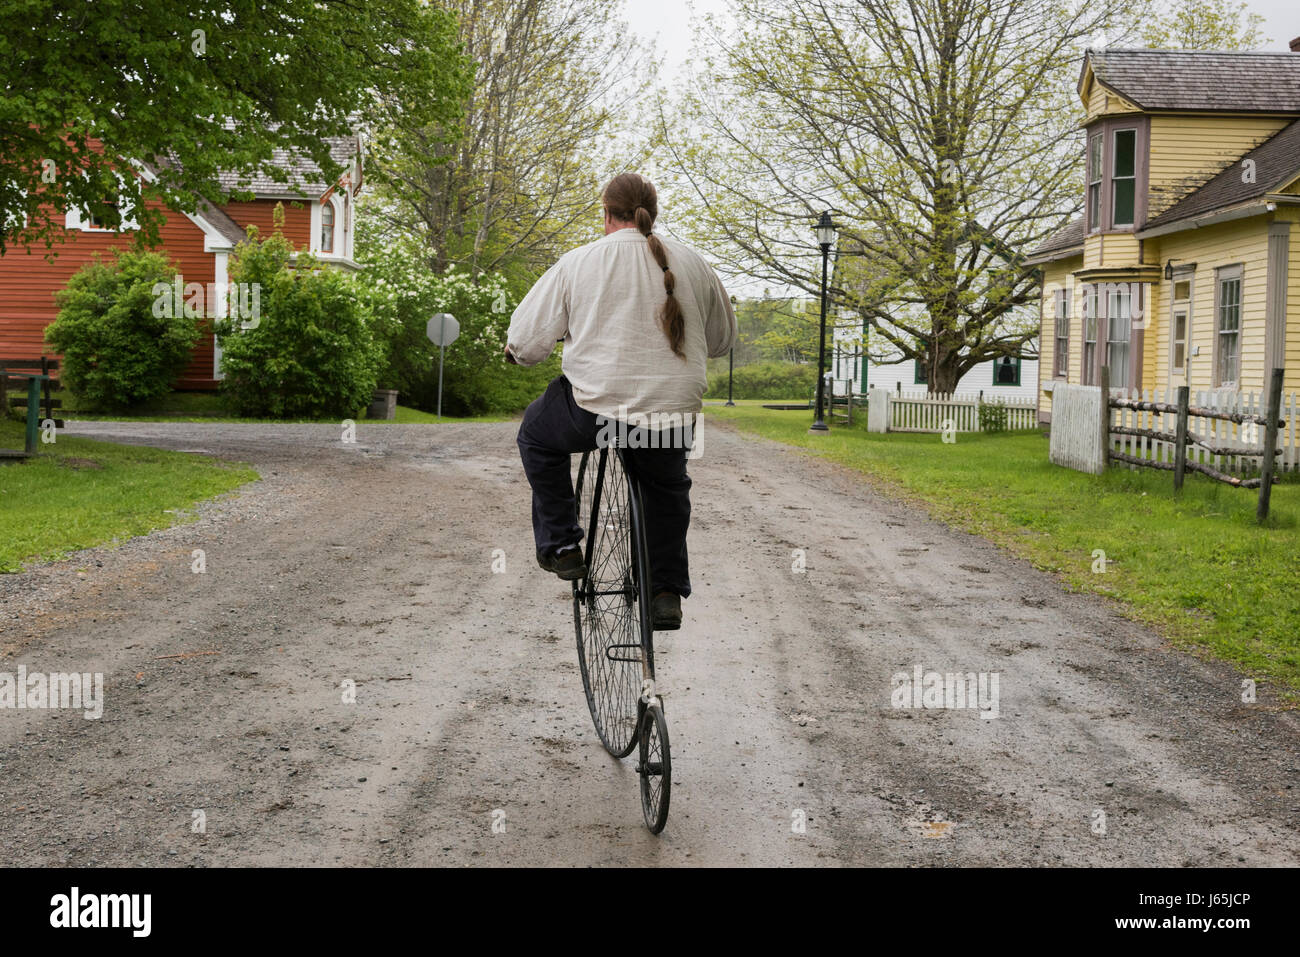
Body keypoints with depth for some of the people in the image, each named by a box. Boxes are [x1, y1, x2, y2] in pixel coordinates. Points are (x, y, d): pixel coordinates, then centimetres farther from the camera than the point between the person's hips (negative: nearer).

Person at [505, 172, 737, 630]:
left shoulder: (579, 262, -3)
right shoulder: (692, 263, 6)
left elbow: (527, 341, -1)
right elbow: (722, 339, 20)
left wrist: (517, 349, 24)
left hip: (594, 409, -3)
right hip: (673, 412, 3)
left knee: (536, 436, 27)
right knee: (667, 486, 31)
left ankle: (560, 547, 25)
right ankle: (667, 594, 28)